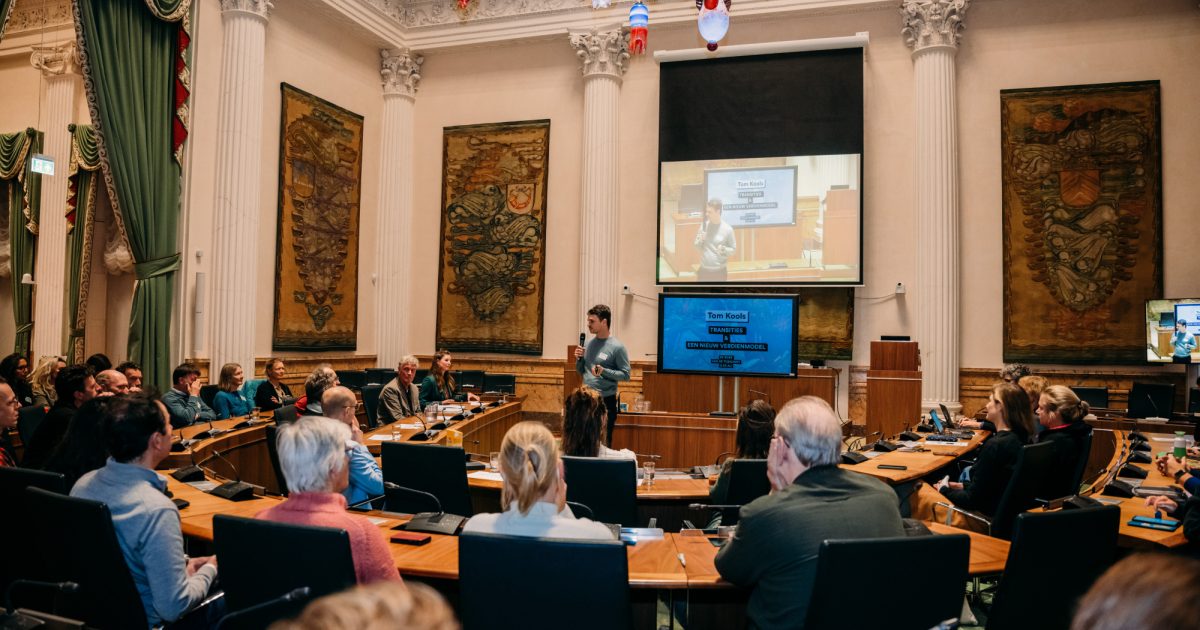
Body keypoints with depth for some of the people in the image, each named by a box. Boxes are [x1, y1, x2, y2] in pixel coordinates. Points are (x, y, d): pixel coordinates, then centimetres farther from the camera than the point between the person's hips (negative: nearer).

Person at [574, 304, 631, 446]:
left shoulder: (617, 346, -11)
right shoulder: (589, 344, 9)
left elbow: (626, 375, -13)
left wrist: (604, 371, -24)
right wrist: (579, 359, -2)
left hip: (606, 401, -6)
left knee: (603, 442, 1)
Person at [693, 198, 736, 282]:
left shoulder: (727, 229, -11)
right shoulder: (704, 225, -1)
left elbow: (733, 249, -3)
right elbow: (696, 246, 6)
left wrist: (723, 249, -23)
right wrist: (700, 240, -16)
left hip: (719, 272, -3)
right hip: (704, 271, 3)